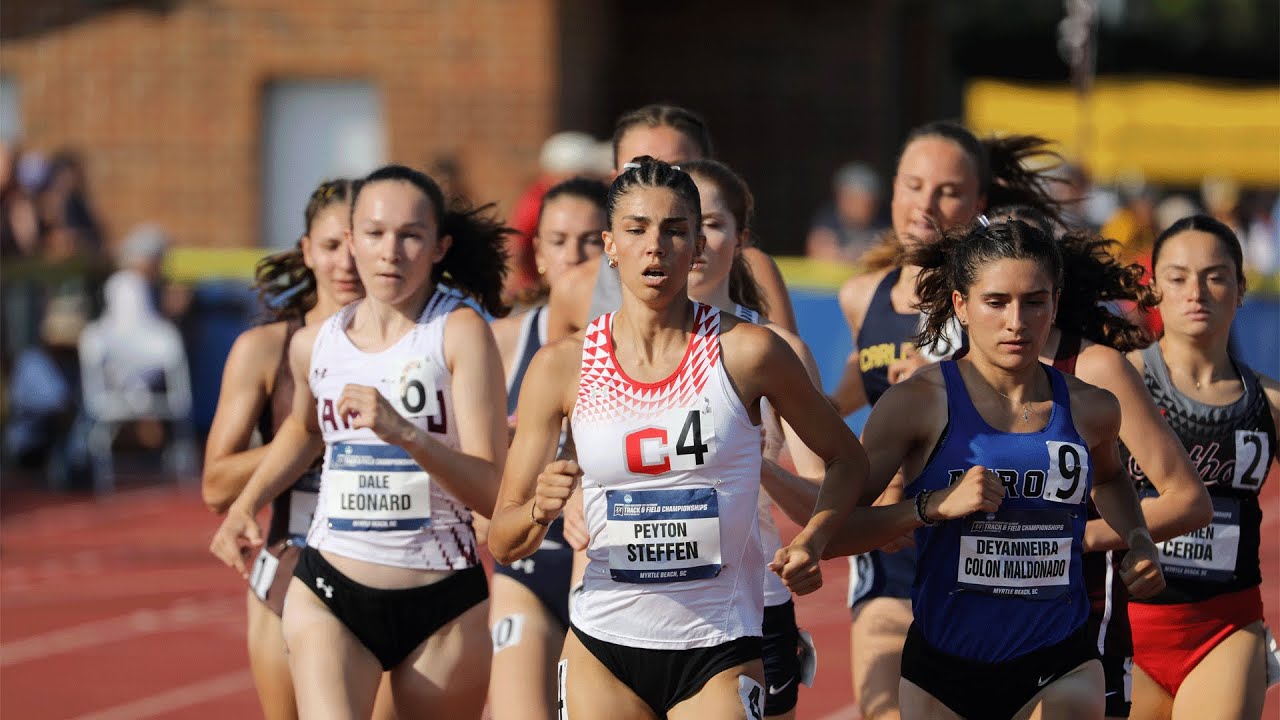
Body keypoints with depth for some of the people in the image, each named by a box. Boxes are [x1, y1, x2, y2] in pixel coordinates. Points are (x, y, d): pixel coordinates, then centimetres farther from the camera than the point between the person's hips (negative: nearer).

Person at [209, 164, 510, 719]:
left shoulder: (460, 331, -9)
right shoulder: (315, 344, 5)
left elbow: (493, 491, -17)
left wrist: (403, 433, -31)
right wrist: (244, 507, 19)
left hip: (444, 608, -2)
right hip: (329, 598, 2)